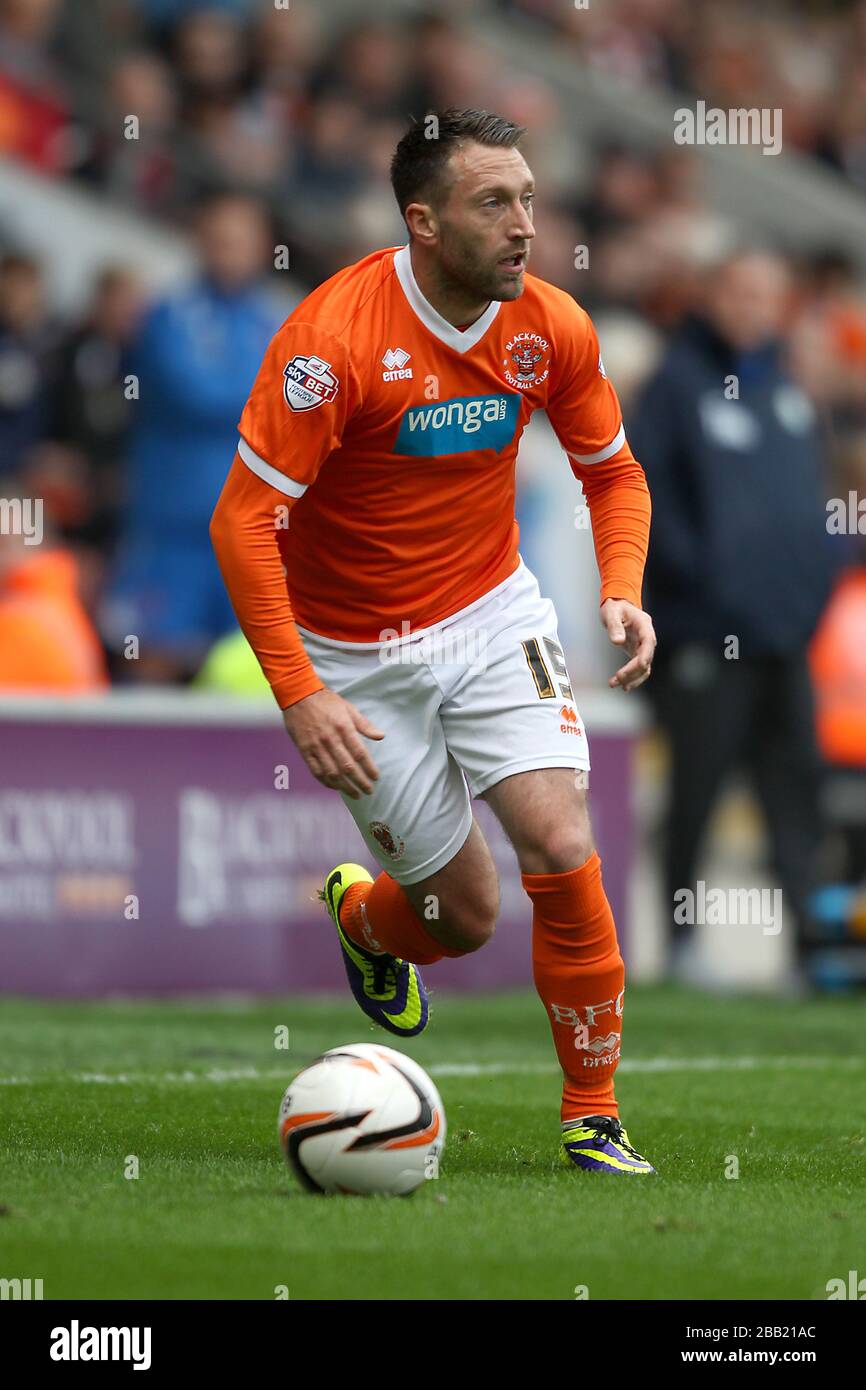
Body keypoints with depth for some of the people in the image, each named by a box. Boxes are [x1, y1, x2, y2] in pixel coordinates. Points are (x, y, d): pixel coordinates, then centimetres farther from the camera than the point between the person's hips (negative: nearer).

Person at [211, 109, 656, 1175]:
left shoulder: (550, 327, -9)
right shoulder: (334, 336, -24)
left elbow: (613, 472, 9)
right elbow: (243, 520, -23)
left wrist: (620, 592, -10)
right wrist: (300, 696, -27)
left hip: (493, 617, 3)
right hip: (356, 654, -3)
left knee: (562, 848, -17)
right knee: (465, 915, 2)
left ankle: (592, 1116, -1)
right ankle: (359, 916, 41)